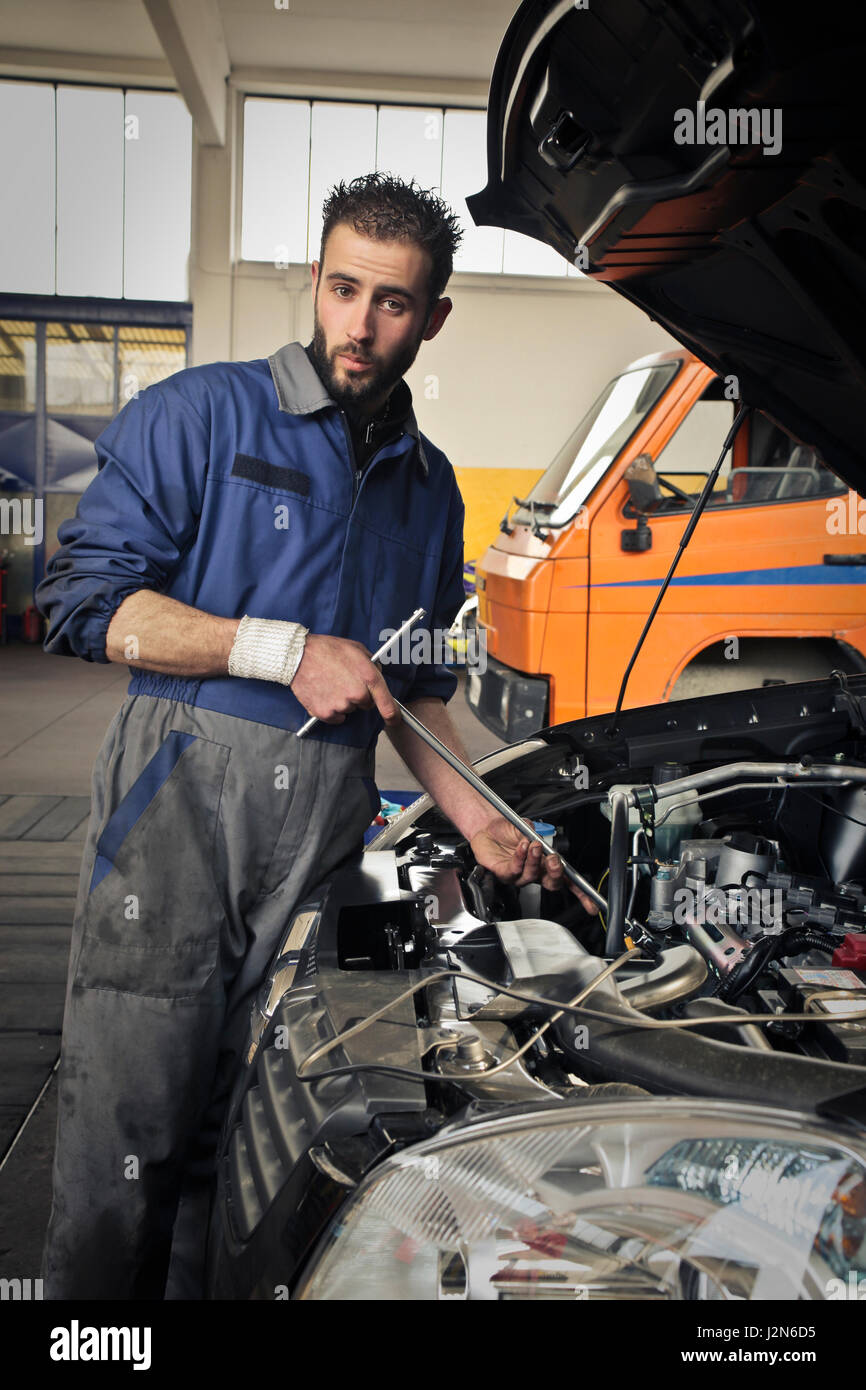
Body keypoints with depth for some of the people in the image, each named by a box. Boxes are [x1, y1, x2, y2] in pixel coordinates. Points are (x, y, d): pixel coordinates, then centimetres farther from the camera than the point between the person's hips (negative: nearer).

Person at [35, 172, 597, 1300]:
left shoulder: (429, 485, 19)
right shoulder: (202, 415, 1)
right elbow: (82, 602, -7)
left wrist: (480, 822, 13)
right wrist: (289, 649, -12)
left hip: (328, 822, 5)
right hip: (183, 793, -4)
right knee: (129, 1132, -1)